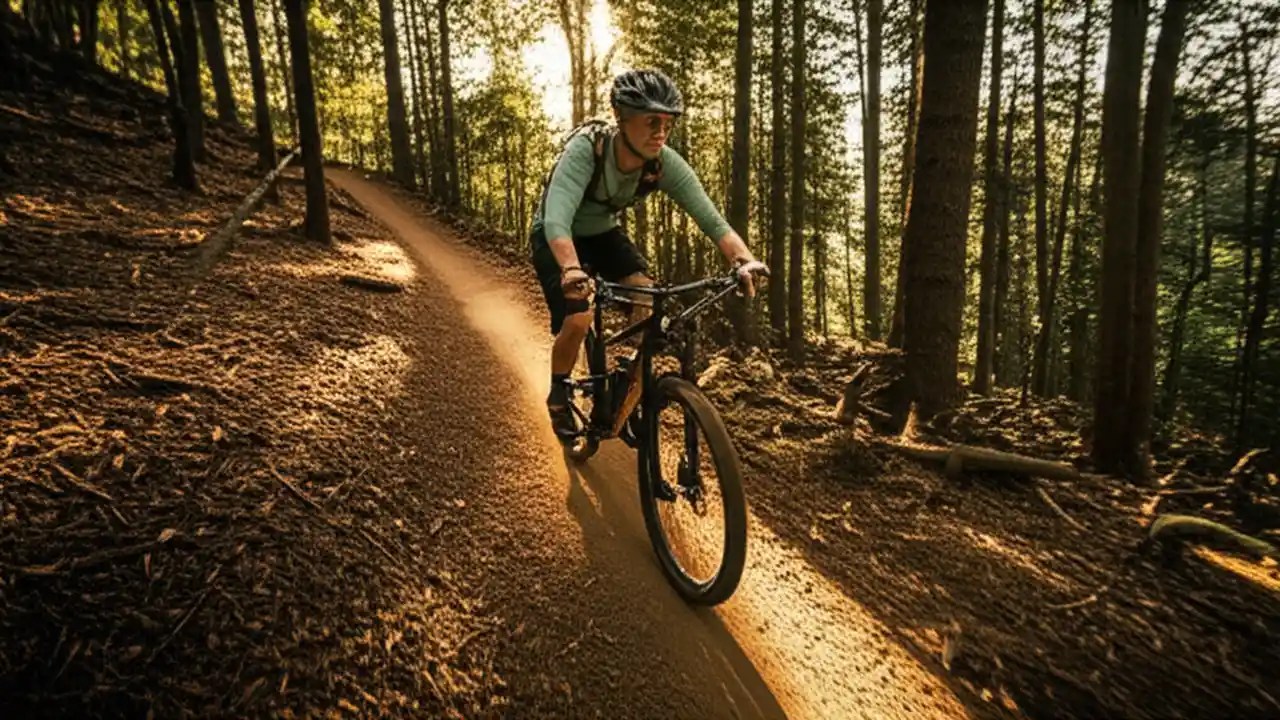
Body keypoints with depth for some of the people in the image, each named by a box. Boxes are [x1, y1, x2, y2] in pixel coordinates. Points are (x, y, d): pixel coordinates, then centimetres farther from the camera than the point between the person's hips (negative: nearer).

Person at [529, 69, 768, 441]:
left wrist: (744, 258, -47)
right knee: (577, 320, -23)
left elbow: (711, 218, -28)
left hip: (603, 233, 4)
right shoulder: (586, 149, -34)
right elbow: (556, 219, -47)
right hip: (556, 238, -4)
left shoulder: (665, 163, -23)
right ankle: (559, 393, 7)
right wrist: (571, 270, -66)